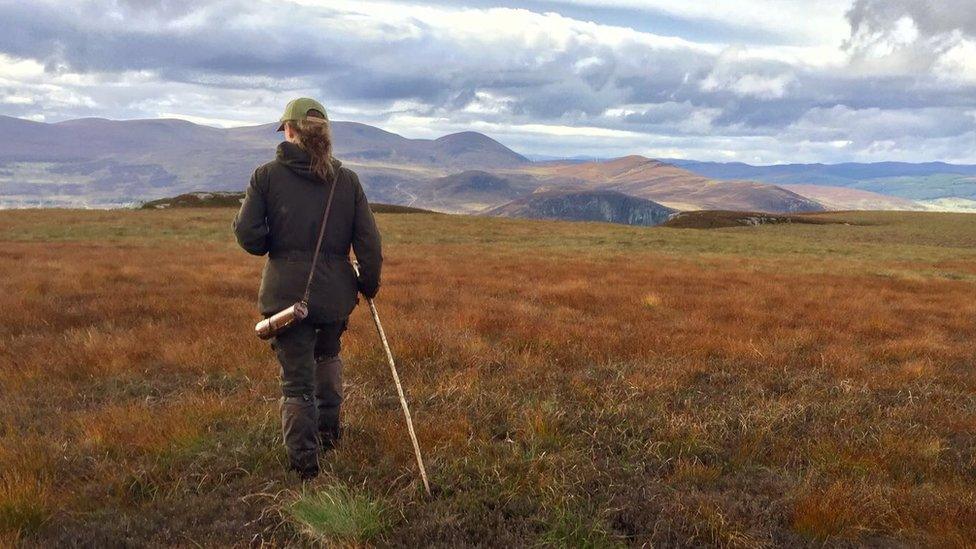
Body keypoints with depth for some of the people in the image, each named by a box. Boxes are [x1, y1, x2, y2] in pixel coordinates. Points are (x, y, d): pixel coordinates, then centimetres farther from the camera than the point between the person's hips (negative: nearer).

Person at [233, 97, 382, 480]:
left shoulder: (267, 175, -5)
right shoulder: (347, 179, 0)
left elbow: (246, 232, -11)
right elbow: (368, 240, -1)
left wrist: (274, 248, 10)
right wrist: (369, 284, 12)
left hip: (285, 291, -2)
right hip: (335, 291, 3)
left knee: (296, 379, 6)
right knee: (328, 356, 30)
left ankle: (304, 465, 4)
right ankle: (328, 430, 34)